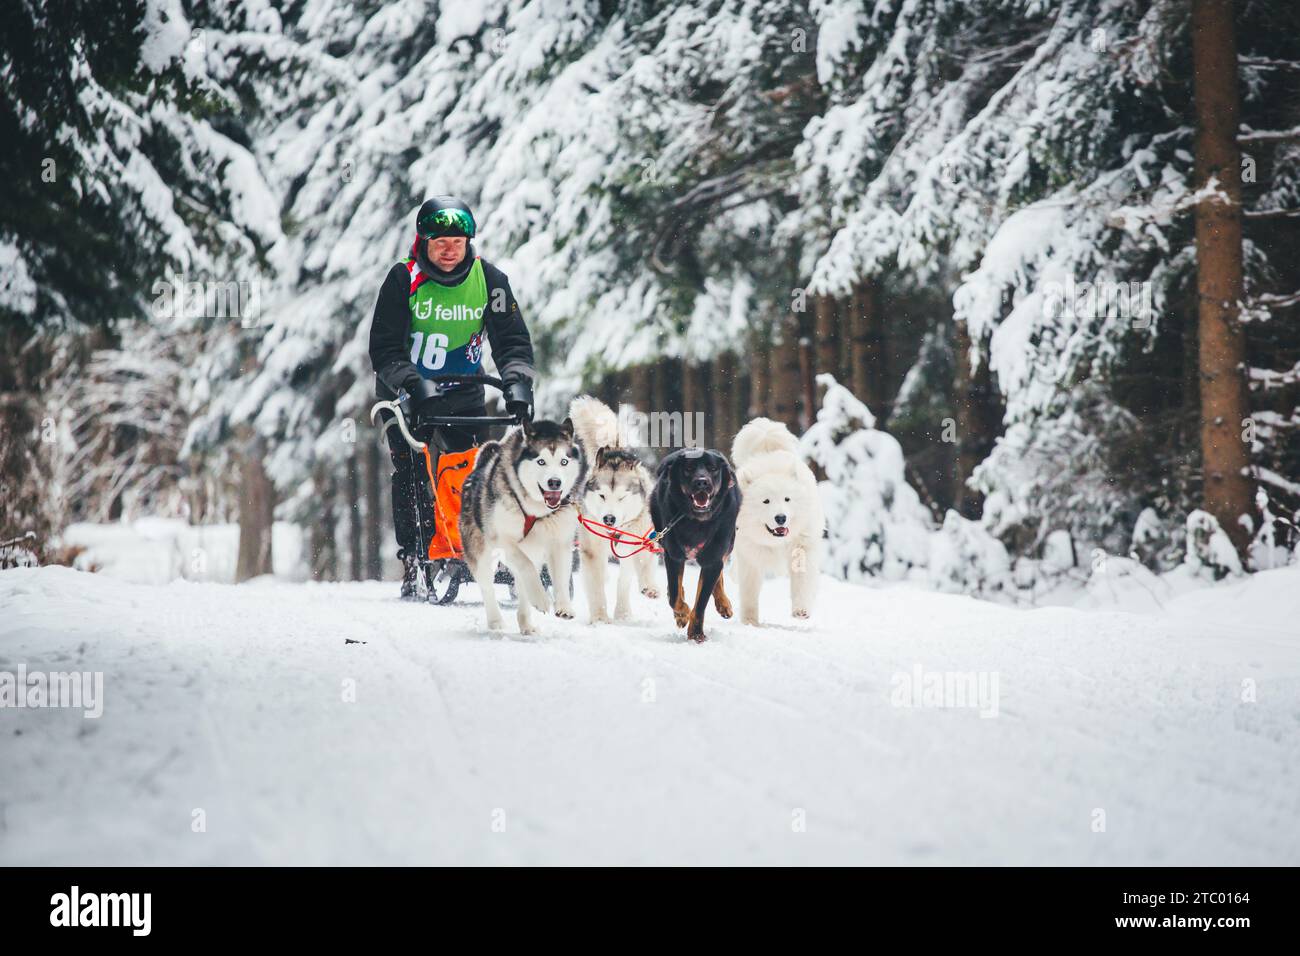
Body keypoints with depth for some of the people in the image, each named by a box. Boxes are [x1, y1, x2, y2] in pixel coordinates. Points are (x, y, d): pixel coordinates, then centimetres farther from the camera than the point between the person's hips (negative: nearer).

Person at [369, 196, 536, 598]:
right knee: (411, 473, -11)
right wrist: (416, 385, -32)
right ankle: (414, 560, -6)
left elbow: (512, 339, -8)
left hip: (463, 392, 2)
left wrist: (517, 381, -26)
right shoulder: (404, 279, -13)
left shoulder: (488, 279, -7)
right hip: (407, 393, -2)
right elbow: (384, 350, -16)